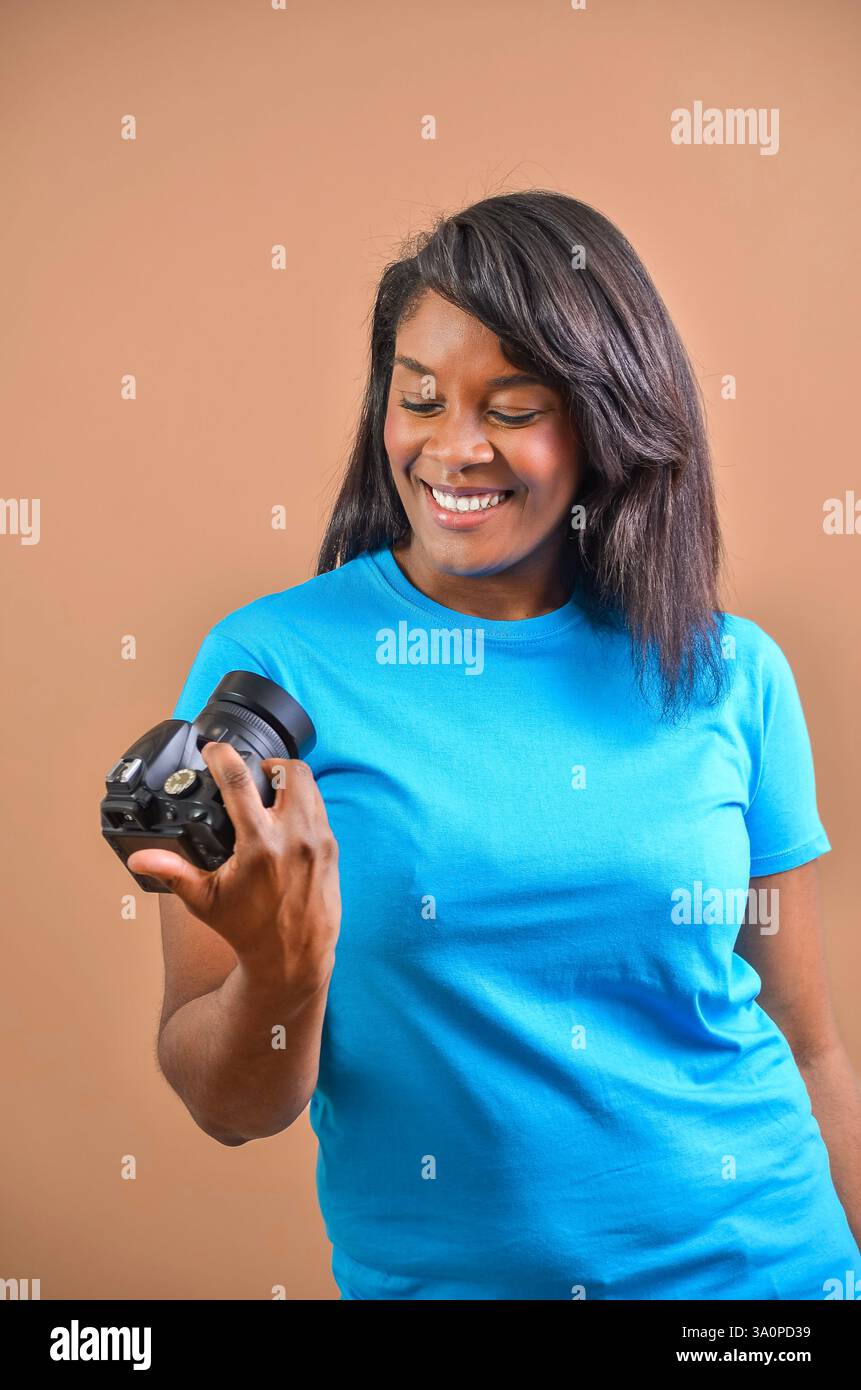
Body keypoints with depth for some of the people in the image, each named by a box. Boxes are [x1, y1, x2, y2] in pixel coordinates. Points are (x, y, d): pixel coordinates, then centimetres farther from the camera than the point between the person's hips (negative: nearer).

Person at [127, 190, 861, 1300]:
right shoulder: (266, 663, -11)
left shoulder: (731, 675, -5)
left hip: (766, 1260, 2)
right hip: (430, 1271, -1)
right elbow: (230, 1107, -9)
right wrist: (283, 973, -28)